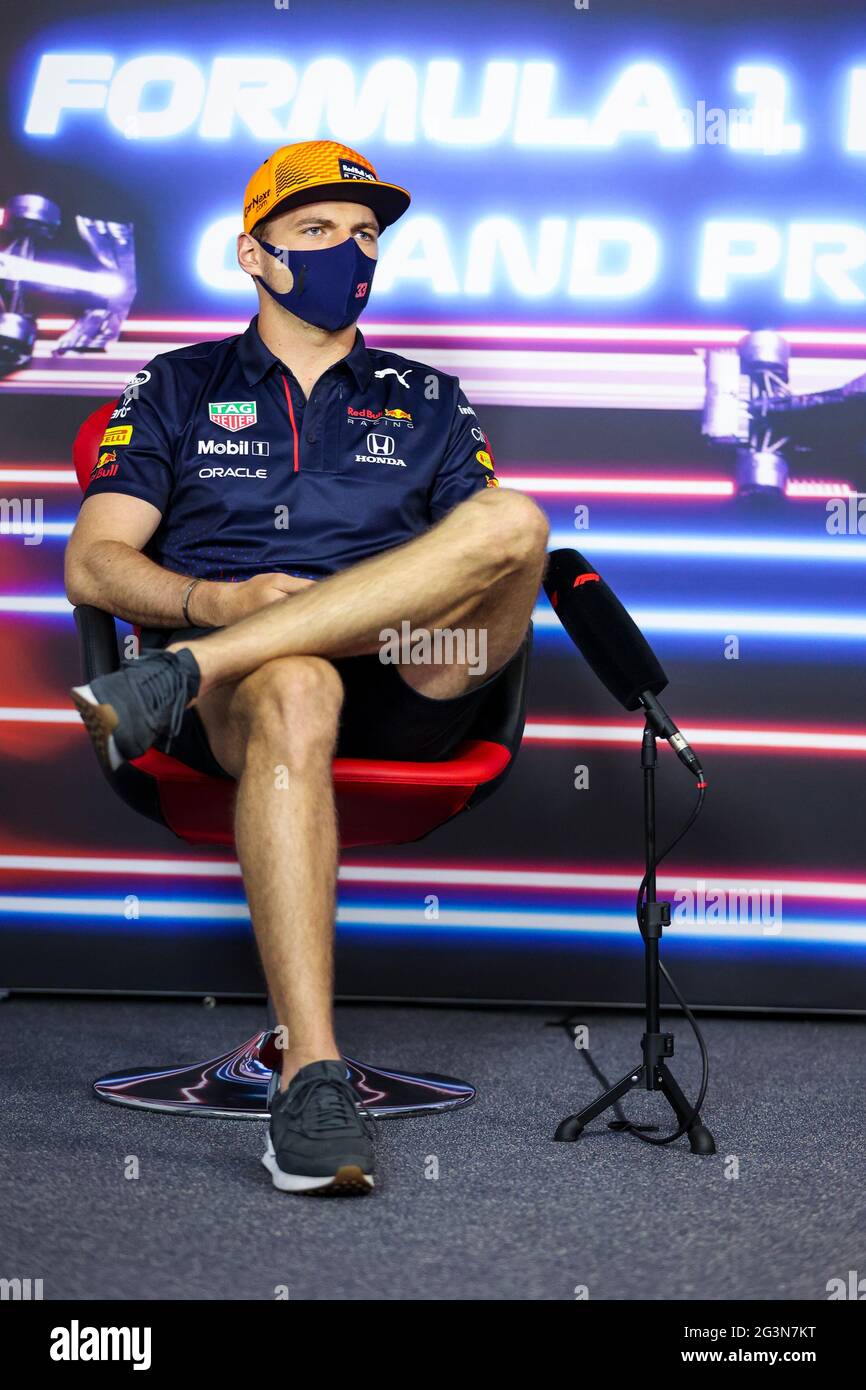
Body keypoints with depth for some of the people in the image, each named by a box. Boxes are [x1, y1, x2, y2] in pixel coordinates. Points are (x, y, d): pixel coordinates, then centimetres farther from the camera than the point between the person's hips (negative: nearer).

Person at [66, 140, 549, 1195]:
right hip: (235, 700, -1)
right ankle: (311, 1078, -45)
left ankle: (179, 676, -34)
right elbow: (93, 563, 10)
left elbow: (499, 553, 14)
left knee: (512, 520, -28)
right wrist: (218, 600, -11)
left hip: (408, 693, 2)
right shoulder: (180, 388, 21)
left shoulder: (426, 401, 26)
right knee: (296, 692, -41)